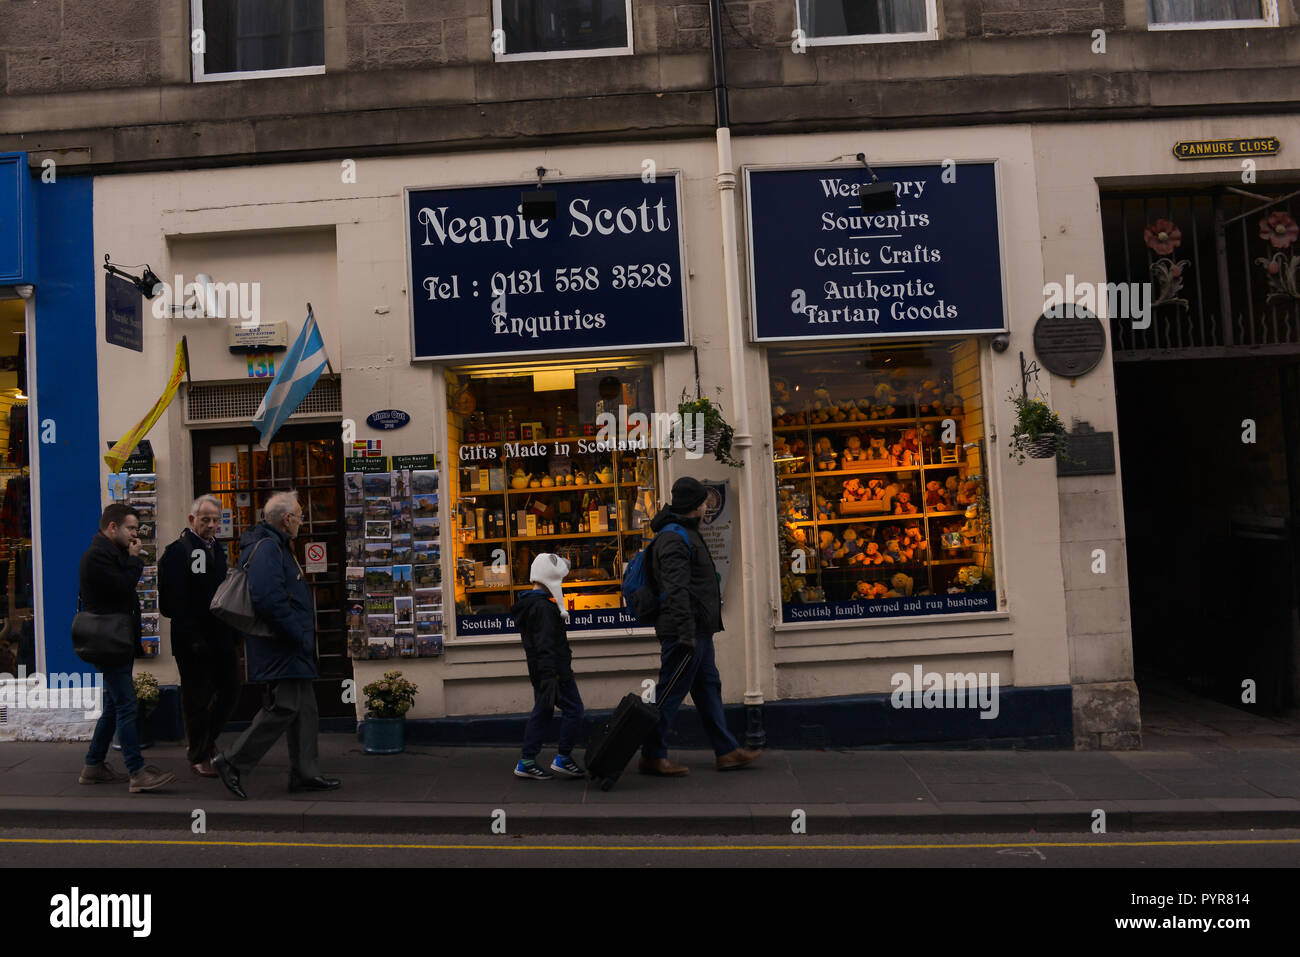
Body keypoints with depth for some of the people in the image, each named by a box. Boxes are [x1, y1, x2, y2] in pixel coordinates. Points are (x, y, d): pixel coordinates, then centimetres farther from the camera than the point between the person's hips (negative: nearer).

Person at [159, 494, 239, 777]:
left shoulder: (217, 549, 14)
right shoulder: (177, 552, -10)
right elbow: (173, 603, -16)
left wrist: (232, 632, 11)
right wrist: (192, 638, -20)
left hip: (221, 638, 7)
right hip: (193, 643, -7)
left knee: (230, 691, 11)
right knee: (197, 699, 3)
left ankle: (205, 743, 31)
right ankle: (198, 757, 18)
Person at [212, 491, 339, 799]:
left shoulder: (275, 545, 18)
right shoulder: (266, 547, -16)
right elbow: (268, 599, -27)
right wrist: (298, 635, -21)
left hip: (290, 648, 11)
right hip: (280, 649, -11)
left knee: (305, 708, 12)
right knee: (283, 708, -9)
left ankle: (304, 773, 18)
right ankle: (233, 763, 2)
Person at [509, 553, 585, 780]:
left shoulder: (527, 604, 15)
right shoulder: (543, 606, -17)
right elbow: (545, 643, -24)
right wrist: (549, 673, -27)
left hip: (538, 670, 10)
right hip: (555, 669, -10)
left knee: (542, 711, 14)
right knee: (573, 709, -2)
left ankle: (527, 761, 15)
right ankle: (563, 758, 1)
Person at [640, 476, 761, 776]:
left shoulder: (686, 534, 19)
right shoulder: (674, 538, -15)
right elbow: (677, 590, -24)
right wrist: (686, 631, -29)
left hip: (698, 631, 11)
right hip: (686, 631, -11)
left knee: (708, 689, 13)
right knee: (670, 693, -4)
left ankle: (727, 751, 20)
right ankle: (652, 757, 4)